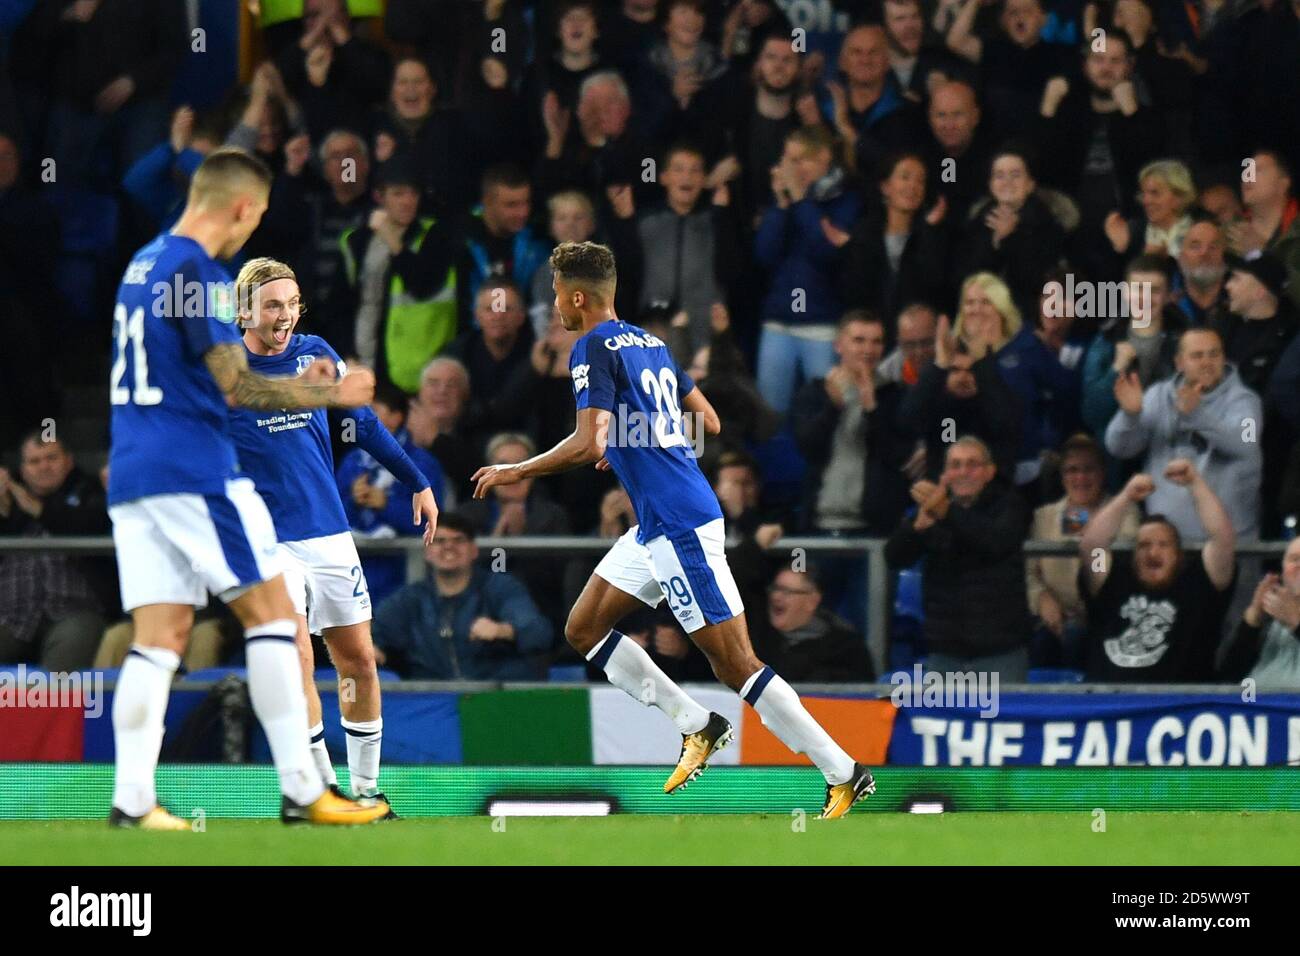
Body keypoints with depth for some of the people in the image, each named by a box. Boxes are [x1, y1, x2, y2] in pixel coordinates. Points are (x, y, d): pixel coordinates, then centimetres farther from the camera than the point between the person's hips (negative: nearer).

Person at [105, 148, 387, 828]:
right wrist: (330, 394, -6)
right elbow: (237, 387, -15)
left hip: (131, 475, 8)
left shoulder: (142, 264, 15)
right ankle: (300, 791, -4)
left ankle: (132, 798, -6)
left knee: (161, 634, 4)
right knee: (271, 612, -2)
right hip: (194, 471, -8)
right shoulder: (198, 272, -13)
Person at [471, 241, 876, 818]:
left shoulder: (595, 349, -12)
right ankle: (697, 726, 13)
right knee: (584, 630, 14)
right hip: (657, 528, 10)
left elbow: (589, 445, -21)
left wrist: (514, 472, -9)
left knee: (734, 664, -8)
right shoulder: (649, 344, 15)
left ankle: (843, 774, -5)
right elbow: (708, 422, 20)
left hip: (680, 527, -10)